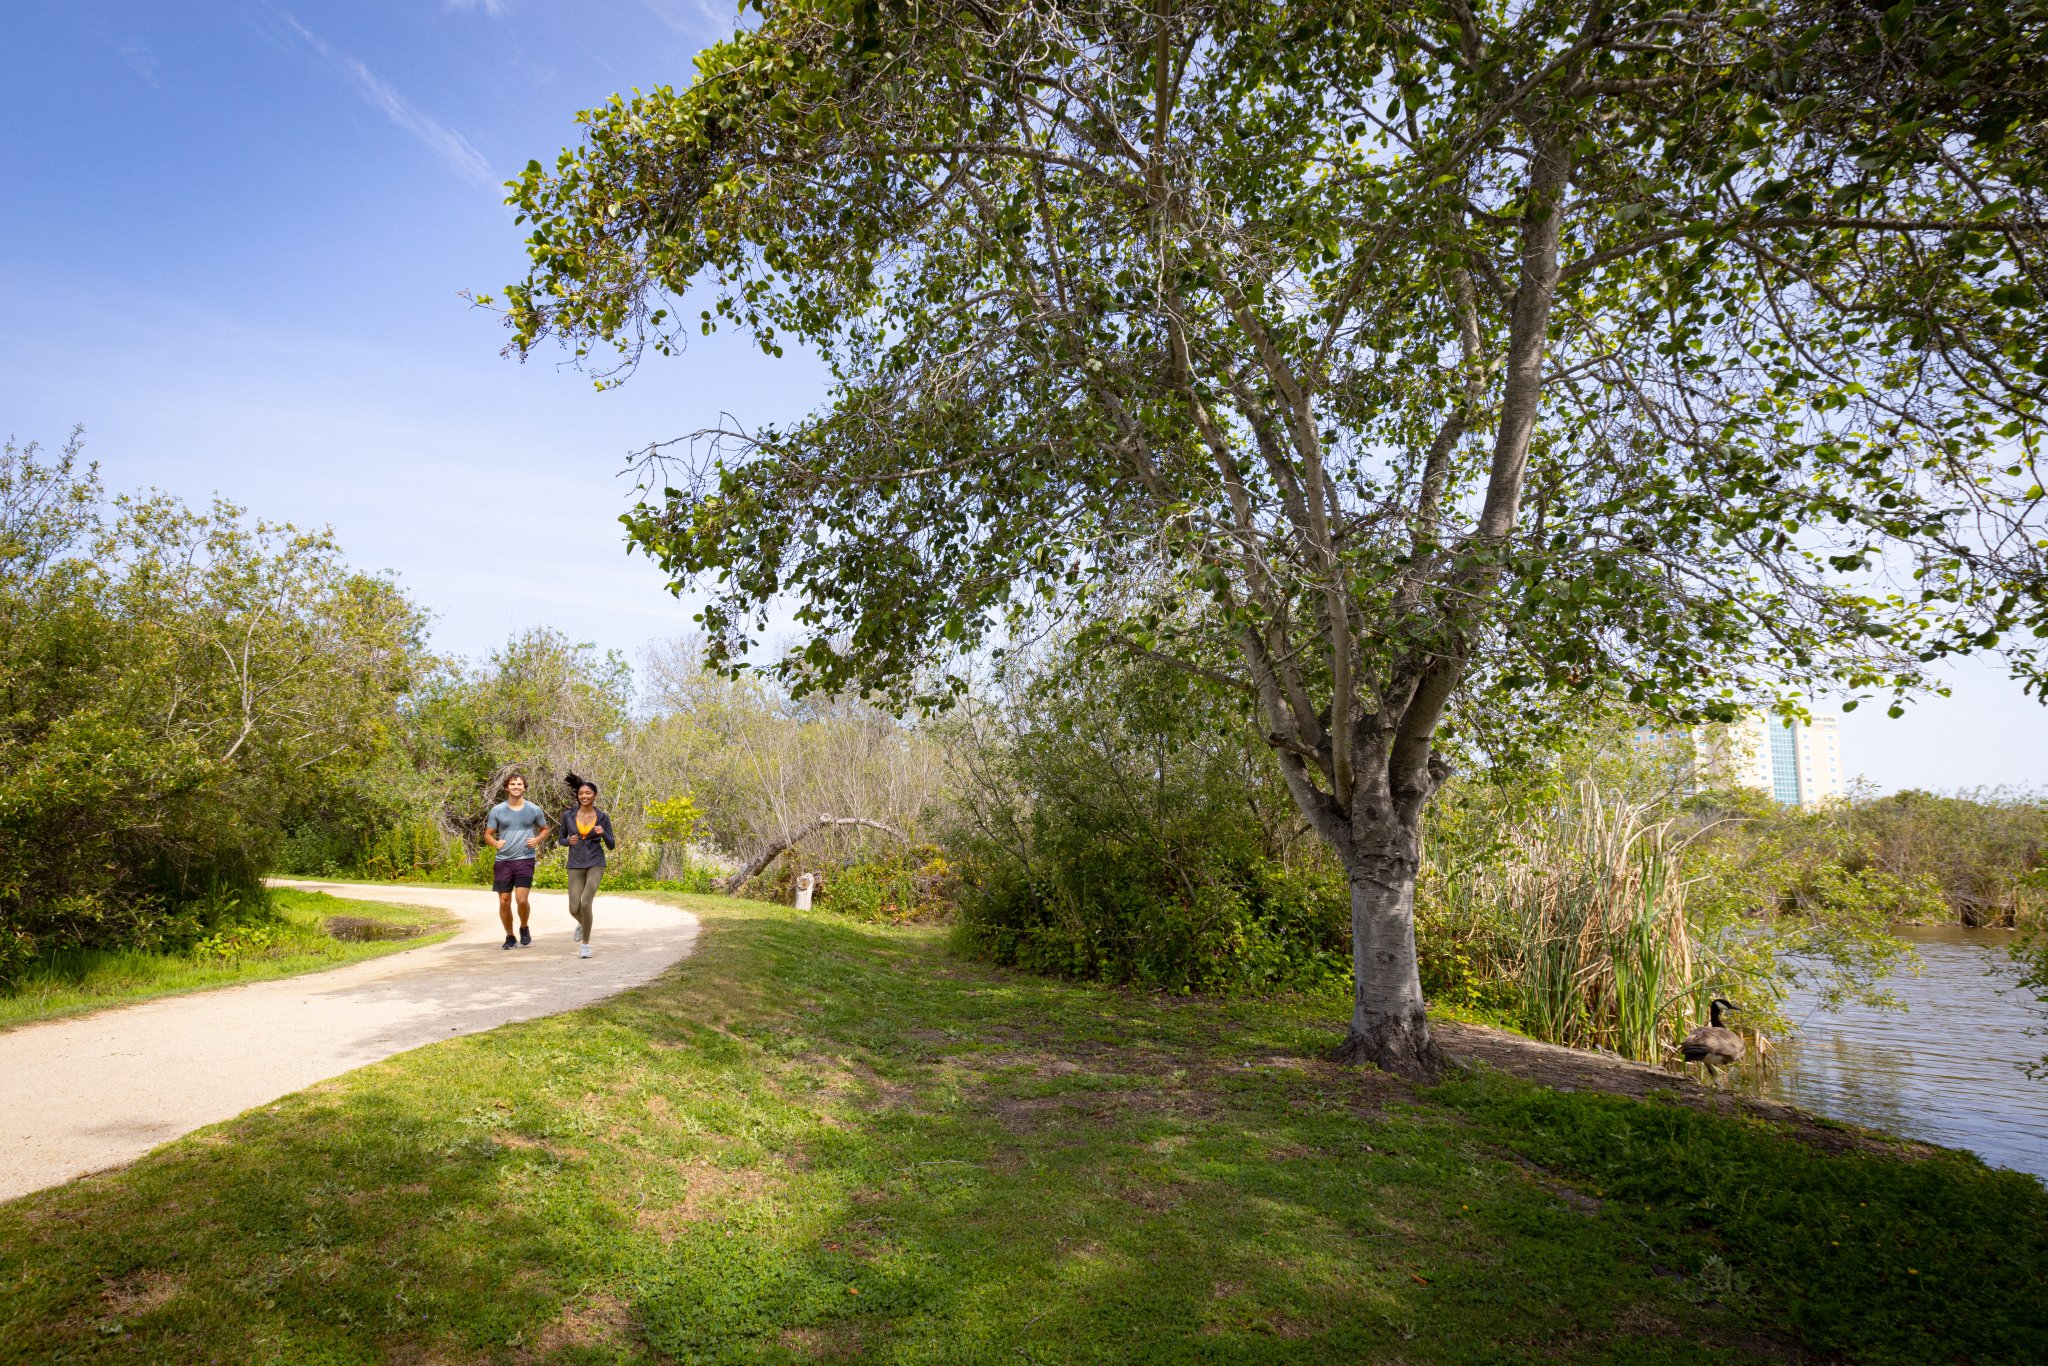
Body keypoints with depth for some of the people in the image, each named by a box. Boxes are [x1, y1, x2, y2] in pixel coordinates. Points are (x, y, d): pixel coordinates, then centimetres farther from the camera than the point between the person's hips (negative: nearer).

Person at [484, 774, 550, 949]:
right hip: (503, 861, 2)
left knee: (522, 900, -14)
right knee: (504, 902, 3)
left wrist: (537, 840, -4)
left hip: (525, 860, -1)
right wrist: (495, 843, -13)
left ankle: (524, 928, 15)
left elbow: (545, 829, 17)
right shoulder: (497, 810, 4)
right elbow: (488, 834, 10)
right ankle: (510, 937, 22)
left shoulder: (534, 810, 4)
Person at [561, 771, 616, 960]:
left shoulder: (603, 817, -2)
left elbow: (611, 845, 2)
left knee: (585, 903, -18)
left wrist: (603, 833, -19)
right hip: (576, 866, 2)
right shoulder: (568, 816, 0)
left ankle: (586, 944, 0)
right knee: (574, 909, -3)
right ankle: (582, 923, 36)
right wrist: (569, 841, -11)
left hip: (595, 865, -2)